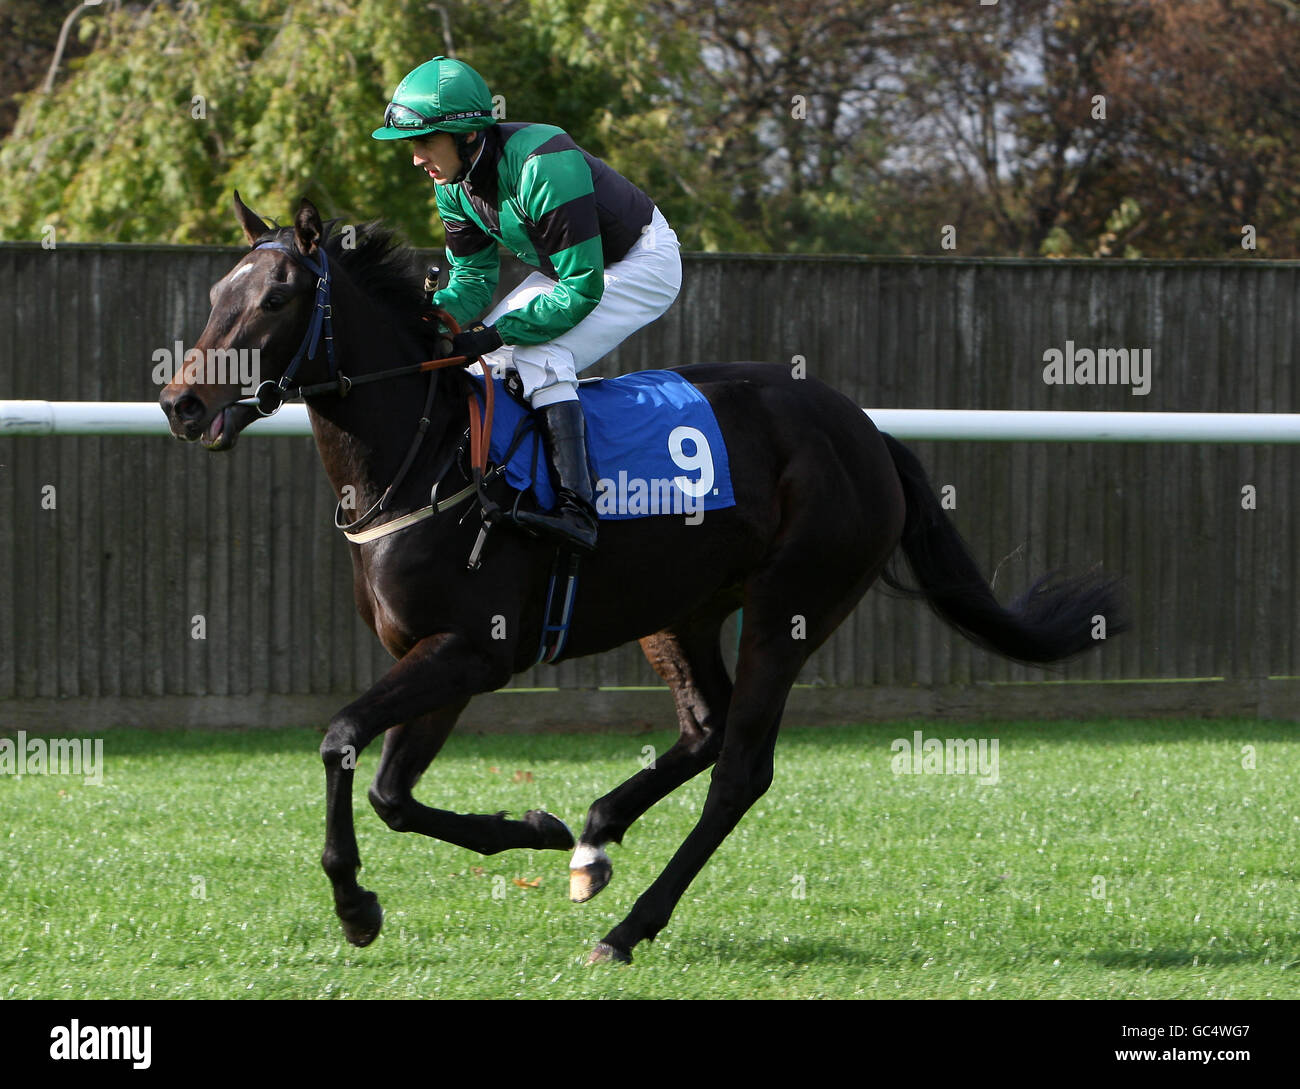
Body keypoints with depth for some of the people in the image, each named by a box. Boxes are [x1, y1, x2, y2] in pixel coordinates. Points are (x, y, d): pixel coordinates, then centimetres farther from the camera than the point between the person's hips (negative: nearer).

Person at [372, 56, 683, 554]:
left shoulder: (544, 167, -37)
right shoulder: (455, 184, -10)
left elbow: (582, 291, -36)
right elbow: (473, 278, -1)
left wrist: (496, 334, -37)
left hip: (643, 265, -9)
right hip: (571, 264, 9)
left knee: (540, 356, -28)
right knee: (488, 358, -2)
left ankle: (575, 509, -35)